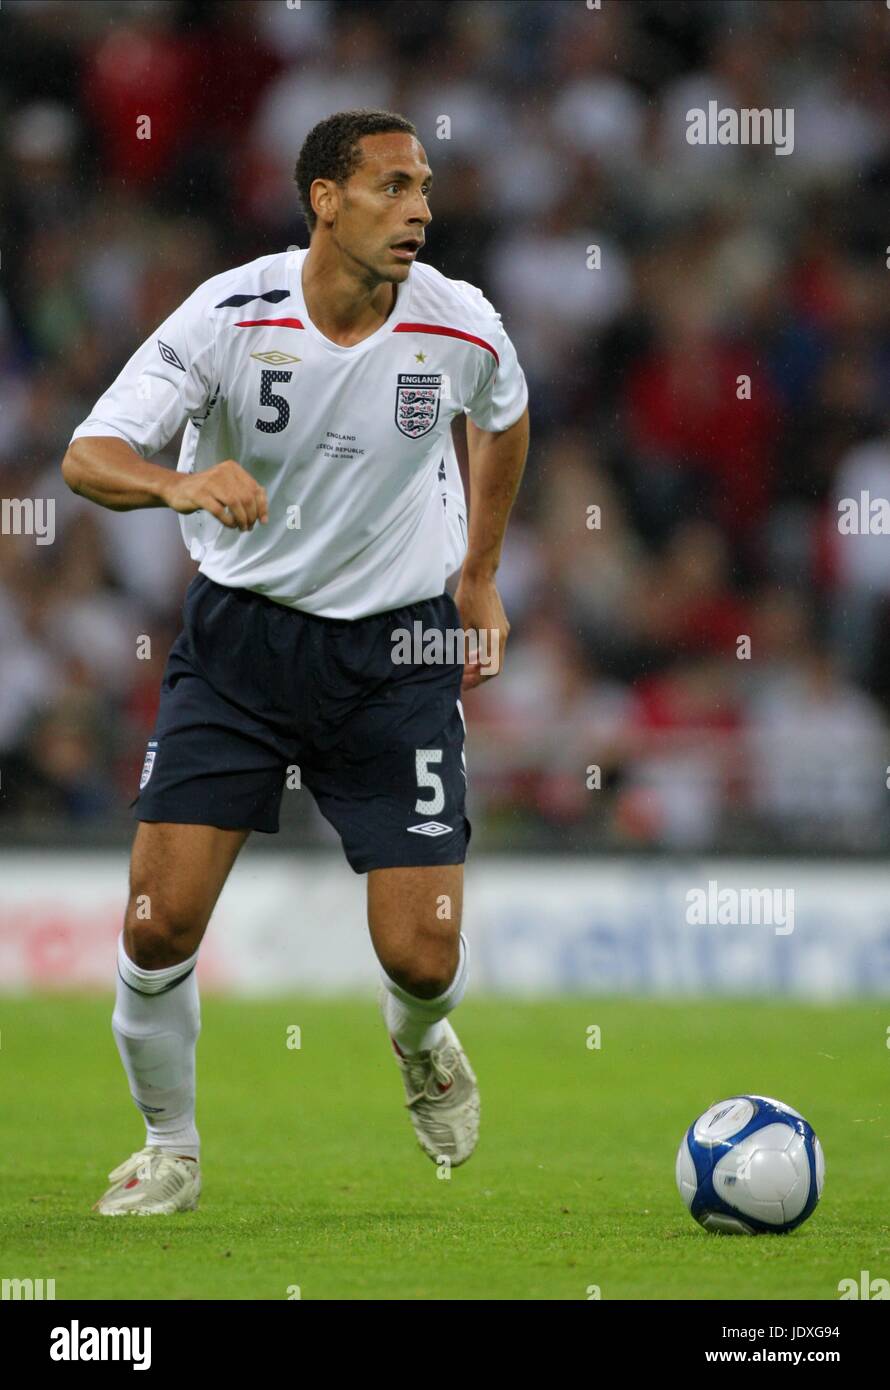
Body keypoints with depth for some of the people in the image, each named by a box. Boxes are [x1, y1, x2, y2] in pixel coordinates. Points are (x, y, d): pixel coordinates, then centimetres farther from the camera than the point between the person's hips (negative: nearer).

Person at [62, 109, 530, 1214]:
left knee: (422, 958, -7)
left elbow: (503, 416, 16)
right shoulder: (230, 315, -16)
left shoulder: (460, 326, -10)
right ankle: (169, 1148, 16)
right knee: (159, 925, -12)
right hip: (239, 631, -1)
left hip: (396, 647, 1)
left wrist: (480, 578, 19)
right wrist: (182, 482, -42)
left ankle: (419, 1041, 32)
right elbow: (88, 457, -21)